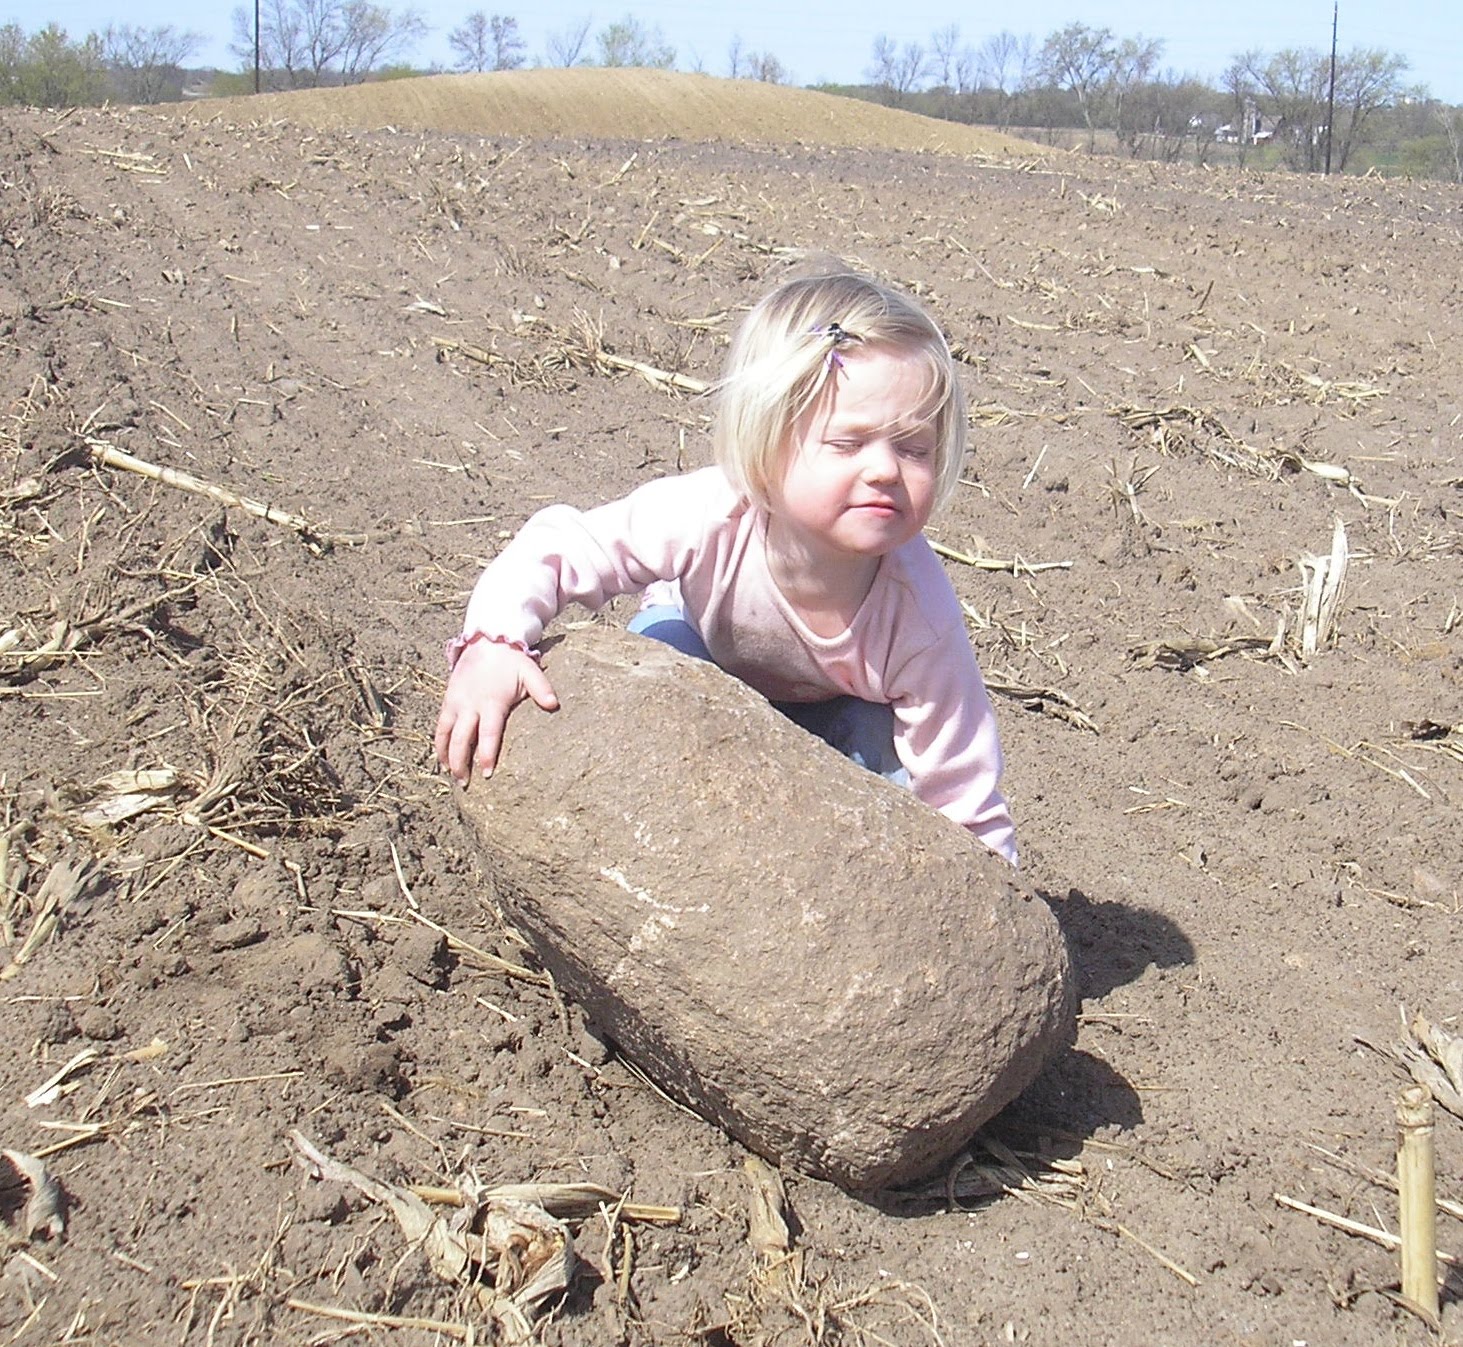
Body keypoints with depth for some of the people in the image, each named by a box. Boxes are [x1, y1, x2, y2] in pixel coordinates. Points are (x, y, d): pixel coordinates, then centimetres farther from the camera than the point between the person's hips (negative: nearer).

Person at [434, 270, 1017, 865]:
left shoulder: (921, 621, -37)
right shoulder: (704, 518, -39)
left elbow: (967, 810, -29)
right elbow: (554, 547, -27)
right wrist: (491, 644, -44)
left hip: (834, 725, 0)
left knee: (877, 743, -30)